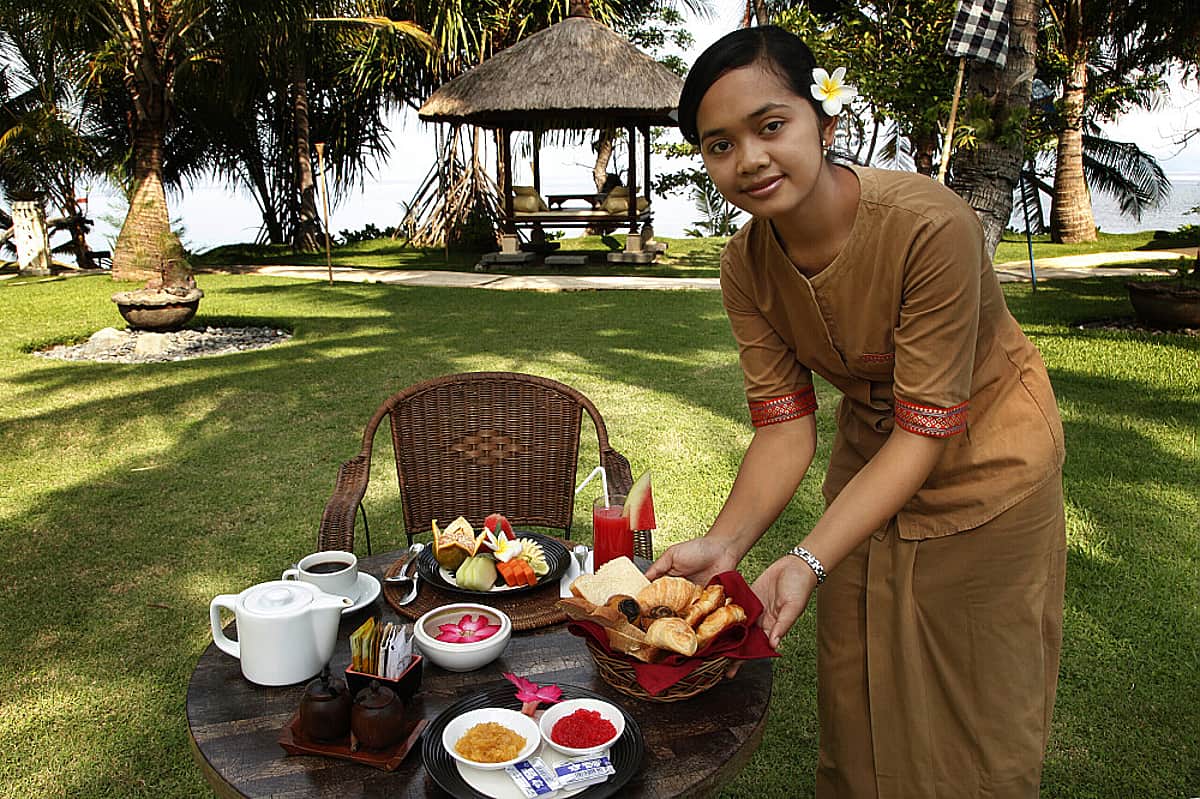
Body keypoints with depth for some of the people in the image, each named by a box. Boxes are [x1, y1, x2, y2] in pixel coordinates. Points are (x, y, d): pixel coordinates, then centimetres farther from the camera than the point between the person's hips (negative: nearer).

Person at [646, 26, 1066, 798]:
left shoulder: (931, 225, -33)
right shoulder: (747, 265, -17)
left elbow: (925, 428, -31)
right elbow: (785, 427, -15)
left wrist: (809, 561, -38)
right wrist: (723, 543, -30)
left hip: (984, 455, -4)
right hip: (870, 452, 5)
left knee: (976, 706, 11)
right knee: (858, 695, 18)